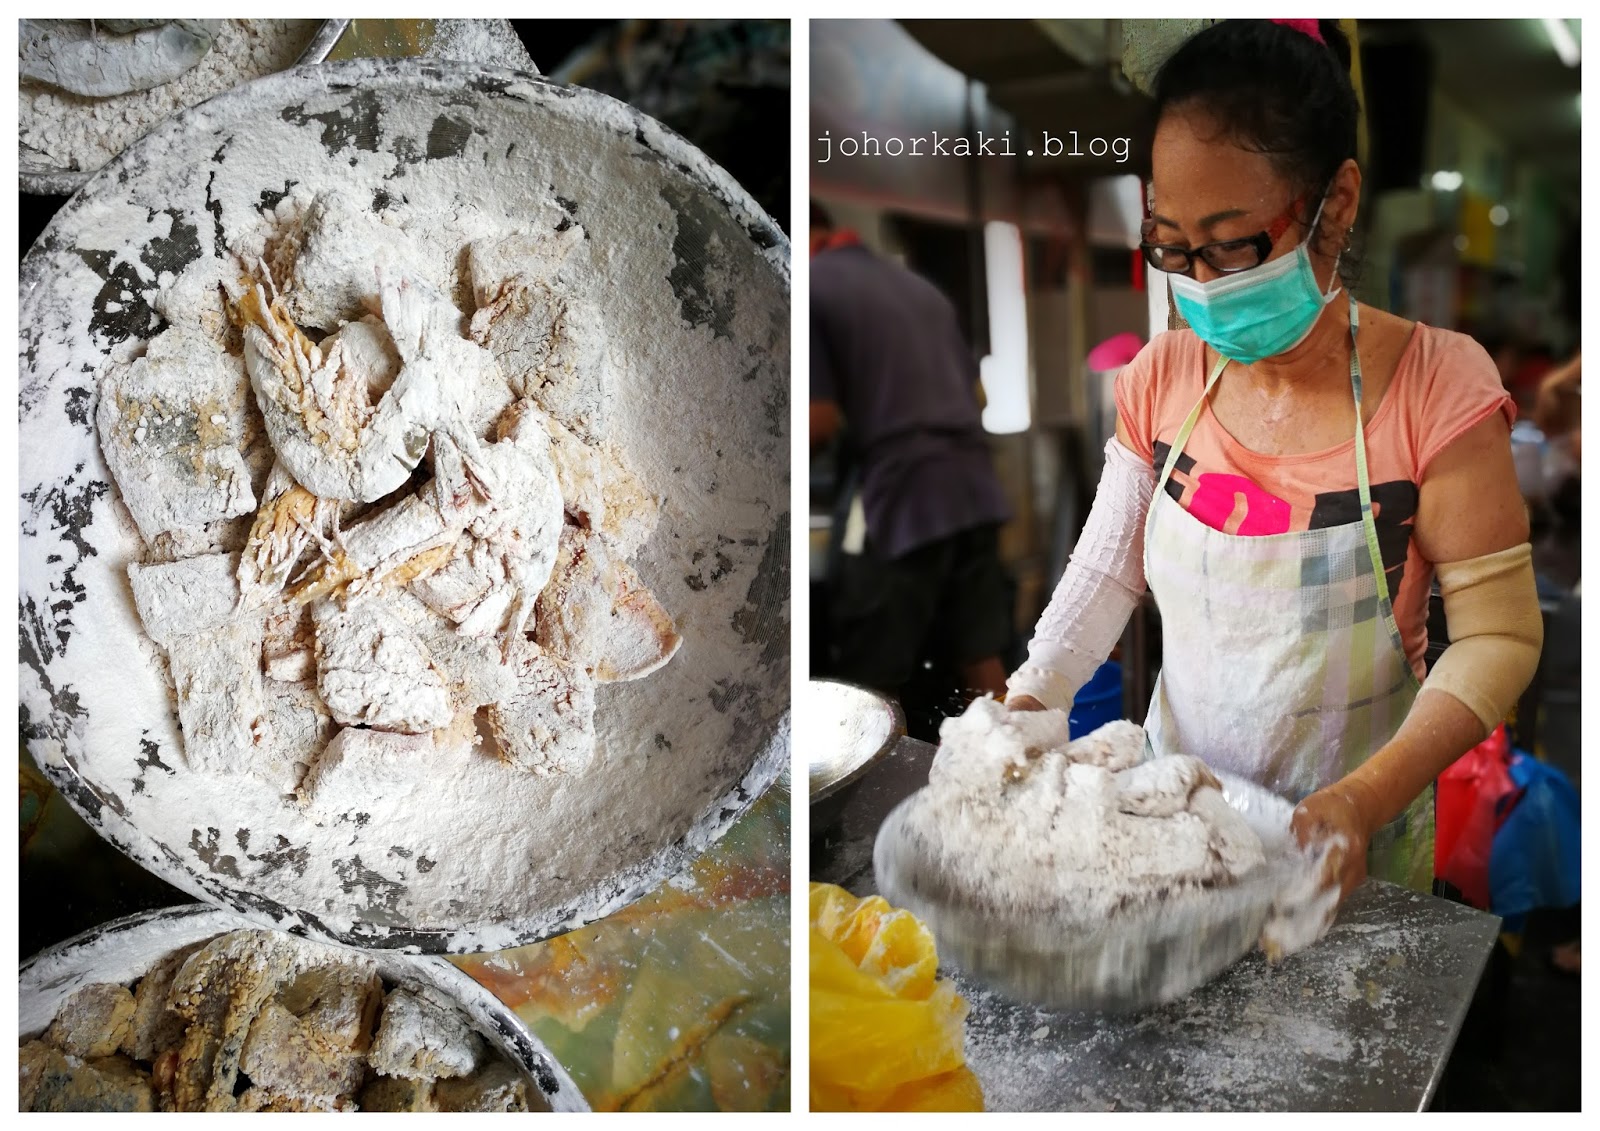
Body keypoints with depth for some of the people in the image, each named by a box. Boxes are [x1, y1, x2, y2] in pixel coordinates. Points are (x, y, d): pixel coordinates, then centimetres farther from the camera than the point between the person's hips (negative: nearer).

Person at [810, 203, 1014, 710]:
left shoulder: (813, 283, -4)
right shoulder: (920, 286, 21)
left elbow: (822, 420, -12)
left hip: (899, 499, -8)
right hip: (973, 488, 8)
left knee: (866, 684, 2)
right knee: (982, 664, 12)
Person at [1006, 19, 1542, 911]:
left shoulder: (1435, 388, -18)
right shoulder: (1163, 379, -4)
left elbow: (1499, 632, -17)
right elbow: (1108, 568, 1)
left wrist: (1367, 799, -29)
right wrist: (1033, 697, -16)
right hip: (1174, 807, 4)